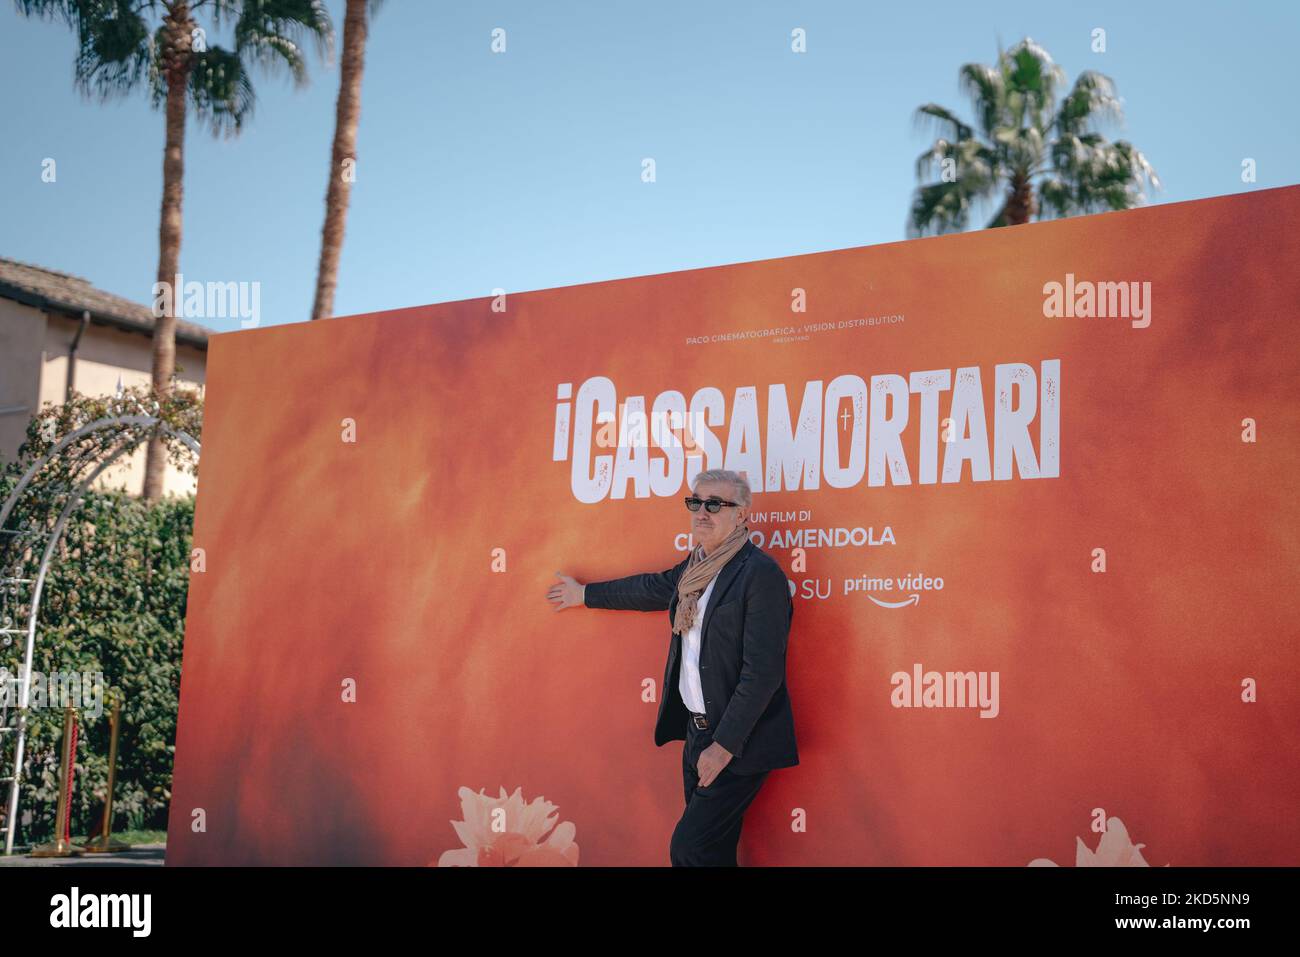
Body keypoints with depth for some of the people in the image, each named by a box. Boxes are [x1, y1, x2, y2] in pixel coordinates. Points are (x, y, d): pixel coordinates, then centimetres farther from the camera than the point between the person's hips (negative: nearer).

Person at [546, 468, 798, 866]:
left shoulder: (761, 573, -17)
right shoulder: (696, 566, 9)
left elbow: (763, 671, -21)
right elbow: (651, 587, 29)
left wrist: (725, 745, -21)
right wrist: (586, 594, 41)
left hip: (737, 741, -8)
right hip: (697, 729, 8)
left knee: (689, 848, -7)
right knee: (711, 847, 15)